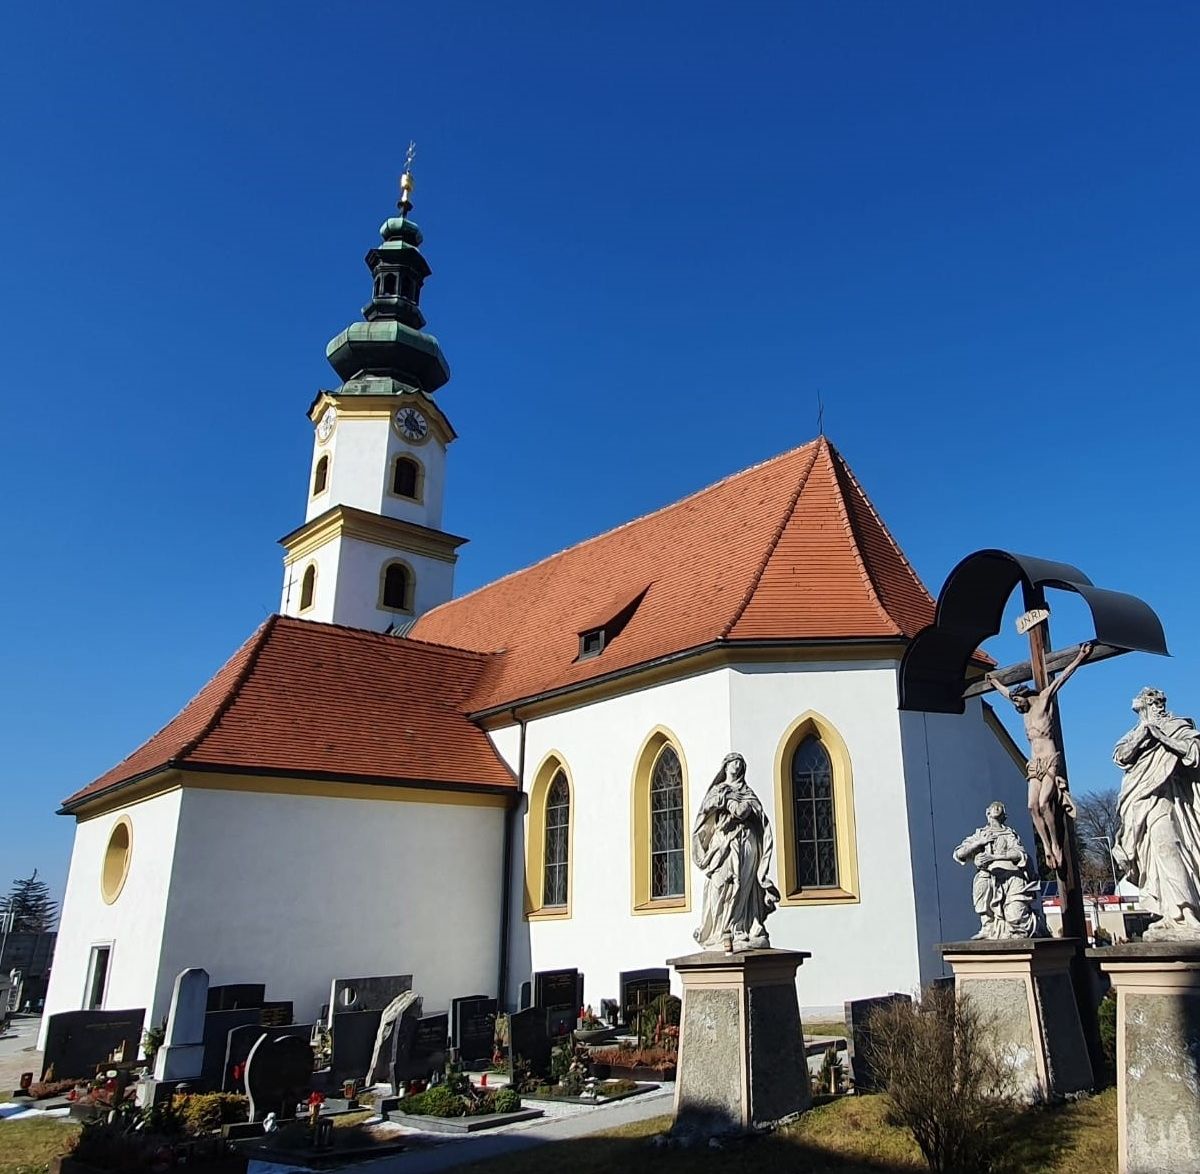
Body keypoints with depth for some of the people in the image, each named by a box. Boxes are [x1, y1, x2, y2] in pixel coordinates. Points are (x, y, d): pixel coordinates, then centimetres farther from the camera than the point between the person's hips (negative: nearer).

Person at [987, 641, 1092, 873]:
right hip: (1035, 765, 6)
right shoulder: (1025, 710, 17)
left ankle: (1056, 846, -9)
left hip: (1050, 762, -6)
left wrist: (1079, 658, -3)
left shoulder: (1043, 701, 1)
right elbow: (1006, 691, 33)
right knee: (1033, 806, -8)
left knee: (1044, 804, -19)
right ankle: (1047, 848, -8)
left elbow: (1061, 678, -2)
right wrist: (993, 681, 46)